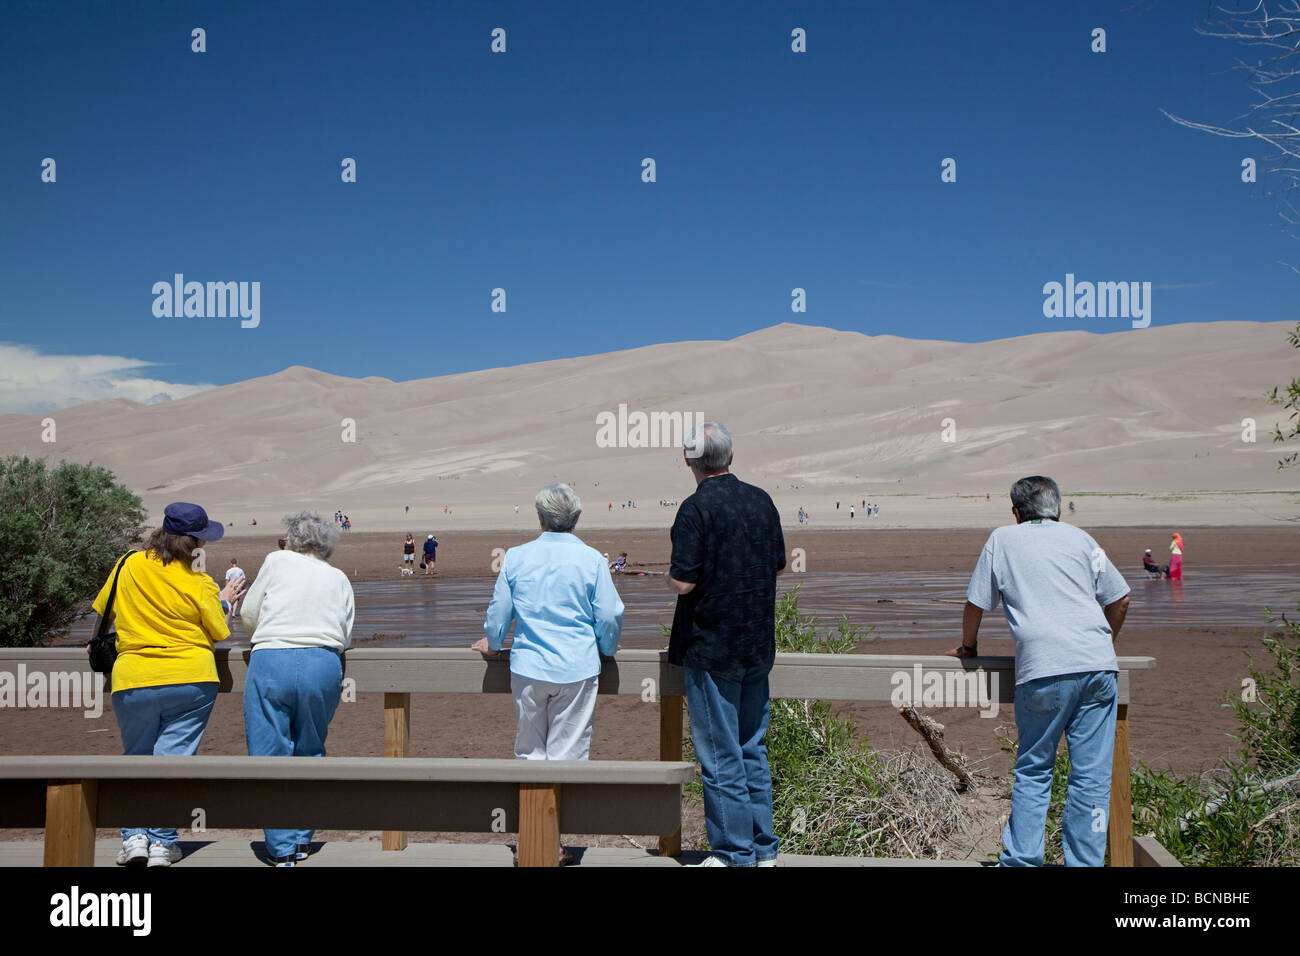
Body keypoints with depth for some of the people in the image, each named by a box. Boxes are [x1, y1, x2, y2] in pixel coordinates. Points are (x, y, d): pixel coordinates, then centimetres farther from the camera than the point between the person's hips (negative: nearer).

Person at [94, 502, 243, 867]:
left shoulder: (129, 565, 1)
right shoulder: (199, 584, -7)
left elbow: (102, 611, 14)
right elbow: (219, 633, 2)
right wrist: (223, 601, 19)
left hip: (133, 682, 2)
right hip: (190, 680, -2)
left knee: (136, 756, 18)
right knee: (172, 756, 5)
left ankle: (134, 836, 6)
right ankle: (162, 843, 5)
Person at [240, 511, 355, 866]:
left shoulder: (277, 560, 11)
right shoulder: (339, 578, 17)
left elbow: (249, 615, 14)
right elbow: (346, 636, 12)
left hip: (271, 663, -3)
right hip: (324, 666, 3)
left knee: (270, 753, 4)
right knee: (309, 752, 17)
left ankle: (282, 848, 5)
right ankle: (302, 840, 19)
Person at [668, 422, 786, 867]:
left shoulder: (697, 508, -15)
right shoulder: (761, 500, 4)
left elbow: (683, 582, -19)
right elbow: (778, 565, 14)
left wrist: (671, 572, 2)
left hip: (711, 648, -6)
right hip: (759, 645, 6)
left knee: (721, 757, 3)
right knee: (753, 748, 16)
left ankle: (734, 854, 10)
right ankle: (763, 848, 22)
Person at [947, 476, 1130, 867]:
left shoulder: (1003, 539, 13)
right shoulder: (1078, 537, 18)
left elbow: (975, 603, 15)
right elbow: (1119, 598, 19)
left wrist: (968, 646, 32)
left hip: (1044, 671, -2)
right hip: (1098, 666, 2)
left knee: (1033, 771, 9)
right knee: (1092, 774, 6)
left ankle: (1020, 859, 8)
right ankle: (1084, 861, 7)